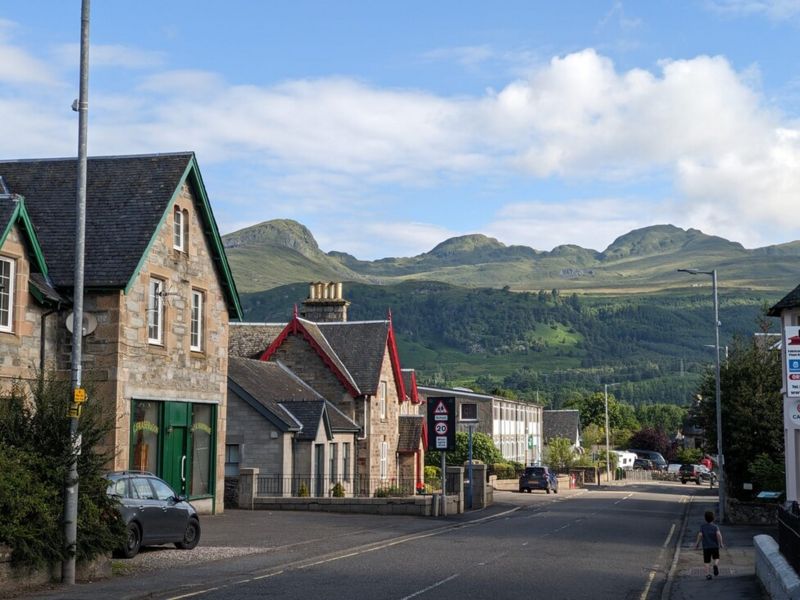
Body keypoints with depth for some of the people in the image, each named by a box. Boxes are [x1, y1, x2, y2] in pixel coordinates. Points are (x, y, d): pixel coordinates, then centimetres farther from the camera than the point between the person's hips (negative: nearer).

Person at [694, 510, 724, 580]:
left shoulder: (702, 526, -1)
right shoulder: (715, 526, -4)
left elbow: (700, 535, -11)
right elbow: (718, 534, -18)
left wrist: (697, 543, 0)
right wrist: (721, 543, -10)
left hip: (706, 547, 0)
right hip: (715, 546, 0)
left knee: (707, 562, 7)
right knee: (716, 558, 17)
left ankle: (708, 574, -7)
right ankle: (716, 565, -14)